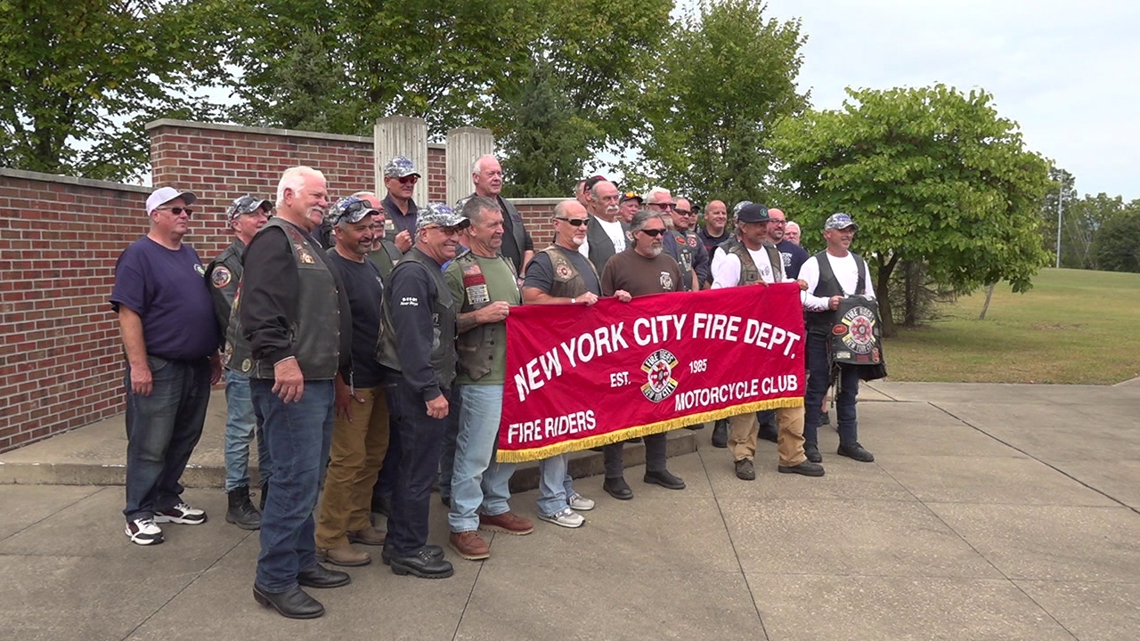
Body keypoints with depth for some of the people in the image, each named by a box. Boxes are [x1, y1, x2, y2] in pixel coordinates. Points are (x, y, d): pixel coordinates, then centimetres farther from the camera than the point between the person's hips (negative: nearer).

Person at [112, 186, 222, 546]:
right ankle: (139, 514, 12)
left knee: (184, 440, 15)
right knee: (150, 446, 0)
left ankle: (167, 501, 28)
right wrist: (138, 365, -20)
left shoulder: (190, 255, 14)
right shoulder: (139, 255, -9)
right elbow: (128, 313, -16)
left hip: (197, 367, 8)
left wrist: (214, 355, 19)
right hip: (158, 368, -8)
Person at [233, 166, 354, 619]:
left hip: (319, 379, 11)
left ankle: (302, 561, 27)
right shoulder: (274, 240, -9)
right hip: (290, 380, -10)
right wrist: (281, 358, -29)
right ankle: (274, 580, 3)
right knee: (296, 479, -8)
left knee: (308, 477, 16)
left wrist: (339, 370, 25)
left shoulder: (307, 243, 22)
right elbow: (260, 305, -22)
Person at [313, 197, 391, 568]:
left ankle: (357, 523, 30)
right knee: (348, 460, -4)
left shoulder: (371, 268, 14)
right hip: (351, 383, -9)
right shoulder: (331, 269, -14)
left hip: (378, 379, 9)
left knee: (374, 455, 15)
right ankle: (330, 540, 8)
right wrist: (340, 383, -21)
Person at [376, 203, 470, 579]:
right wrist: (431, 391, -23)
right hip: (417, 389, -10)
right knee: (419, 469, -2)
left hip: (427, 386, 10)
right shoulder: (413, 273, -15)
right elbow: (411, 338, -23)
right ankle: (409, 551, 10)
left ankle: (400, 544, 27)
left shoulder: (431, 271, 18)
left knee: (416, 467, 16)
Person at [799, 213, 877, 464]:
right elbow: (802, 296, -12)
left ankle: (848, 442, 21)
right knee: (816, 388, 0)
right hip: (821, 335, -6)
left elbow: (870, 295, 20)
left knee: (849, 389, 11)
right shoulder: (814, 263, -4)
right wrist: (827, 303, -23)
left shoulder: (860, 263, 15)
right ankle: (809, 442, 8)